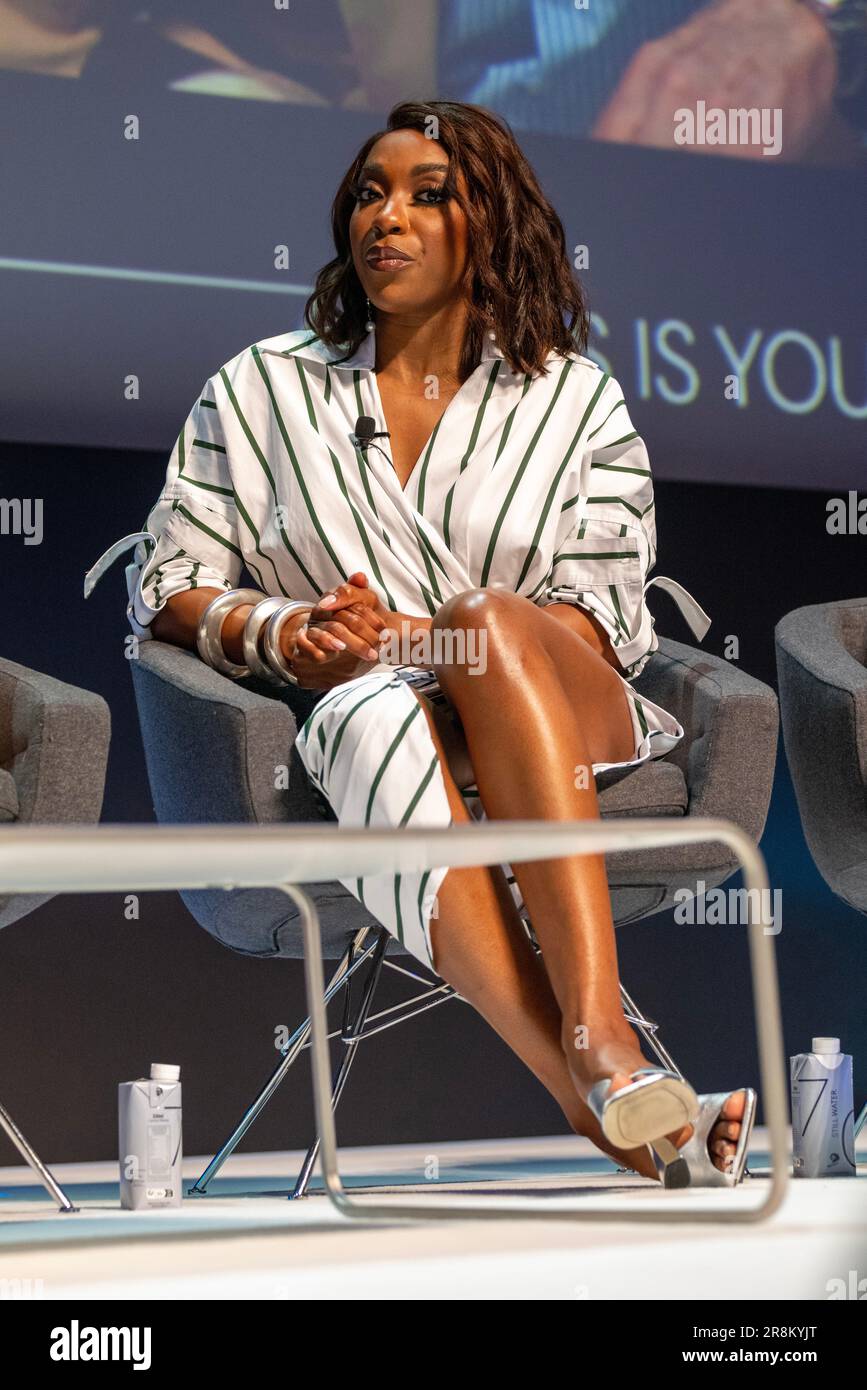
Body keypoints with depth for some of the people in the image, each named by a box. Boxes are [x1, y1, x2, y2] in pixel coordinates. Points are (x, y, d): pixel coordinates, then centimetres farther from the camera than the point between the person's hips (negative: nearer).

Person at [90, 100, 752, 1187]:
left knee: (494, 620, -36)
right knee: (383, 716, -38)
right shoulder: (260, 388, 15)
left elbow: (606, 619, 3)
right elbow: (167, 584, 12)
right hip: (364, 722, 0)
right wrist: (282, 634, -10)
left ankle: (599, 1036, -52)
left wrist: (427, 638, -13)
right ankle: (598, 1104, -53)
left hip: (562, 728, 0)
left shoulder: (577, 401, 12)